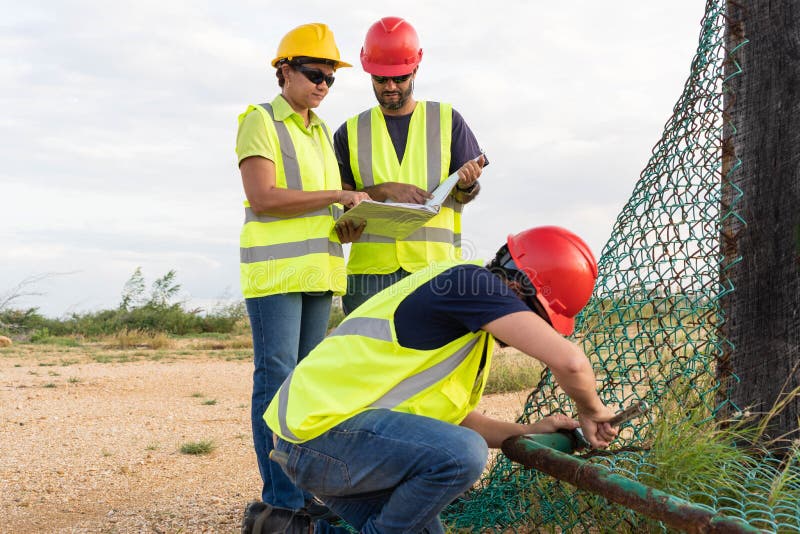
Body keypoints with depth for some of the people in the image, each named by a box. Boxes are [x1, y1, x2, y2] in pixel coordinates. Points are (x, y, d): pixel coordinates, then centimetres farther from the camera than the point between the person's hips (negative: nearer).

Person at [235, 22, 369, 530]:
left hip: (319, 269, 7)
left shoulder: (322, 131, 19)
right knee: (276, 382, -7)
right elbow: (262, 198, -15)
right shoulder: (261, 121, -3)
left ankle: (301, 491, 14)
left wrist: (346, 227, 0)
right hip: (275, 269, -7)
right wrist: (339, 196, -16)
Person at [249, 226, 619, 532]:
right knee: (462, 455, -27)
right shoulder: (470, 283, -15)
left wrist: (529, 432, 14)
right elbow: (569, 361, -22)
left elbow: (456, 421, 23)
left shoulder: (474, 324, 15)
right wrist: (591, 409, -2)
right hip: (322, 430, -11)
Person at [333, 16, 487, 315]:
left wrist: (466, 185, -15)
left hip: (436, 264, -1)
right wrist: (386, 190, -11)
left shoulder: (447, 120, 13)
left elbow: (465, 194, 10)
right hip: (370, 267, 1)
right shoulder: (351, 133, 15)